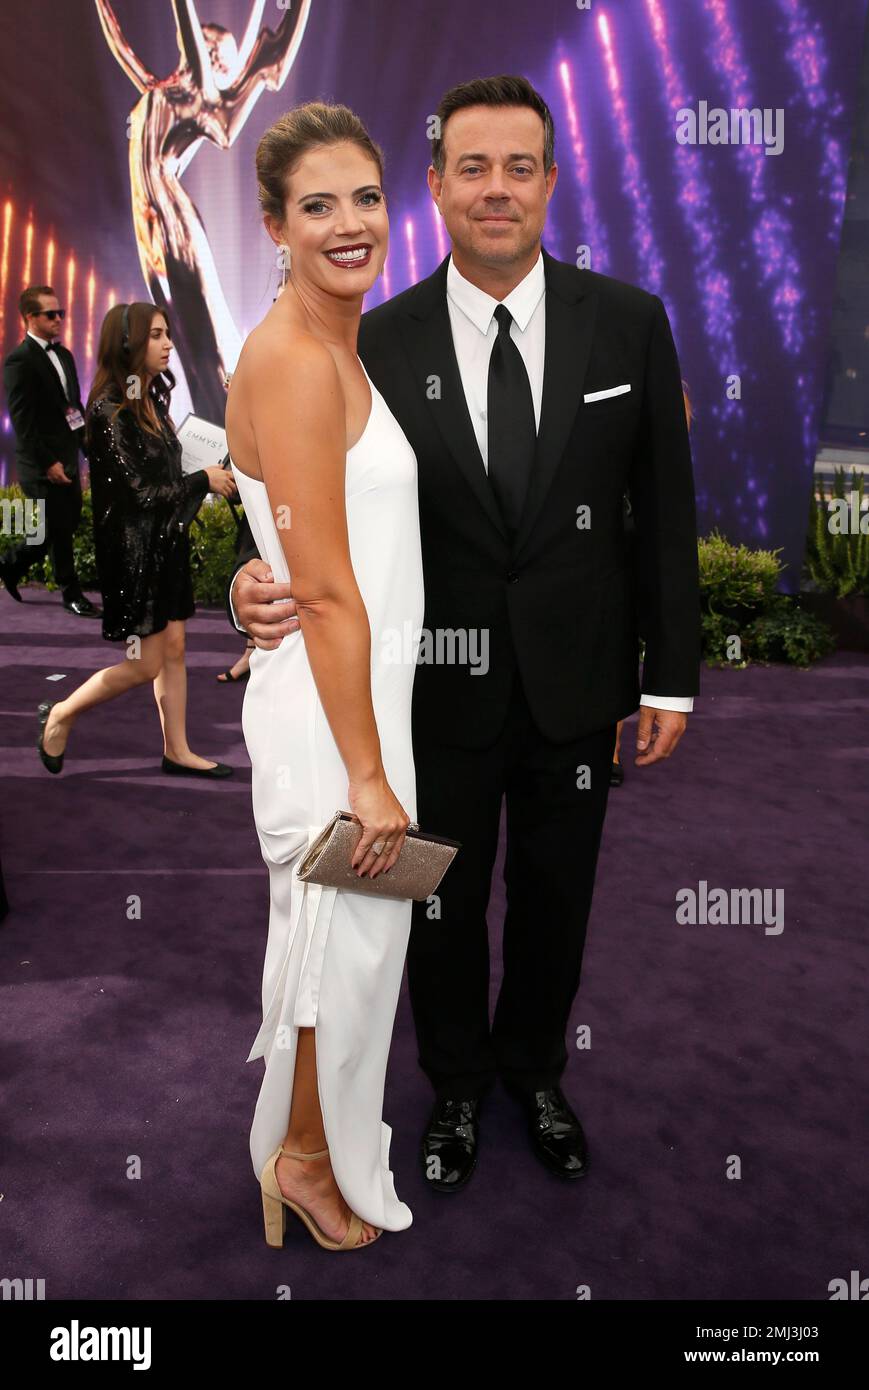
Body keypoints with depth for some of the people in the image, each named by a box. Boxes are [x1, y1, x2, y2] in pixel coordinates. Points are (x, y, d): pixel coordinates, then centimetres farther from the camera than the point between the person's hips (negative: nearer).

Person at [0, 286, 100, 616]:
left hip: (67, 456, 8)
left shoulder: (64, 355, 13)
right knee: (59, 527, 1)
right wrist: (48, 463, -20)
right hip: (43, 463, -8)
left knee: (69, 522, 14)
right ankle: (72, 595, 15)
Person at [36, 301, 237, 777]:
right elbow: (139, 490, -19)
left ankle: (177, 751, 20)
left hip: (166, 542, 8)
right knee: (145, 664, -1)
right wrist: (203, 479, -12)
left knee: (173, 648, 11)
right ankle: (60, 715, 20)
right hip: (133, 547, -8)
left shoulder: (153, 399, 8)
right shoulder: (110, 409, -17)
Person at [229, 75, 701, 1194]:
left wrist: (671, 676, -2)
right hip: (439, 690, 0)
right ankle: (456, 1086, 45)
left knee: (554, 903, 19)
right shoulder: (378, 343, -6)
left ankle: (534, 1071, 48)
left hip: (575, 683, 1)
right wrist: (266, 584, -27)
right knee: (443, 909, 17)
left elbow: (664, 508, -1)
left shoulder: (627, 323, -4)